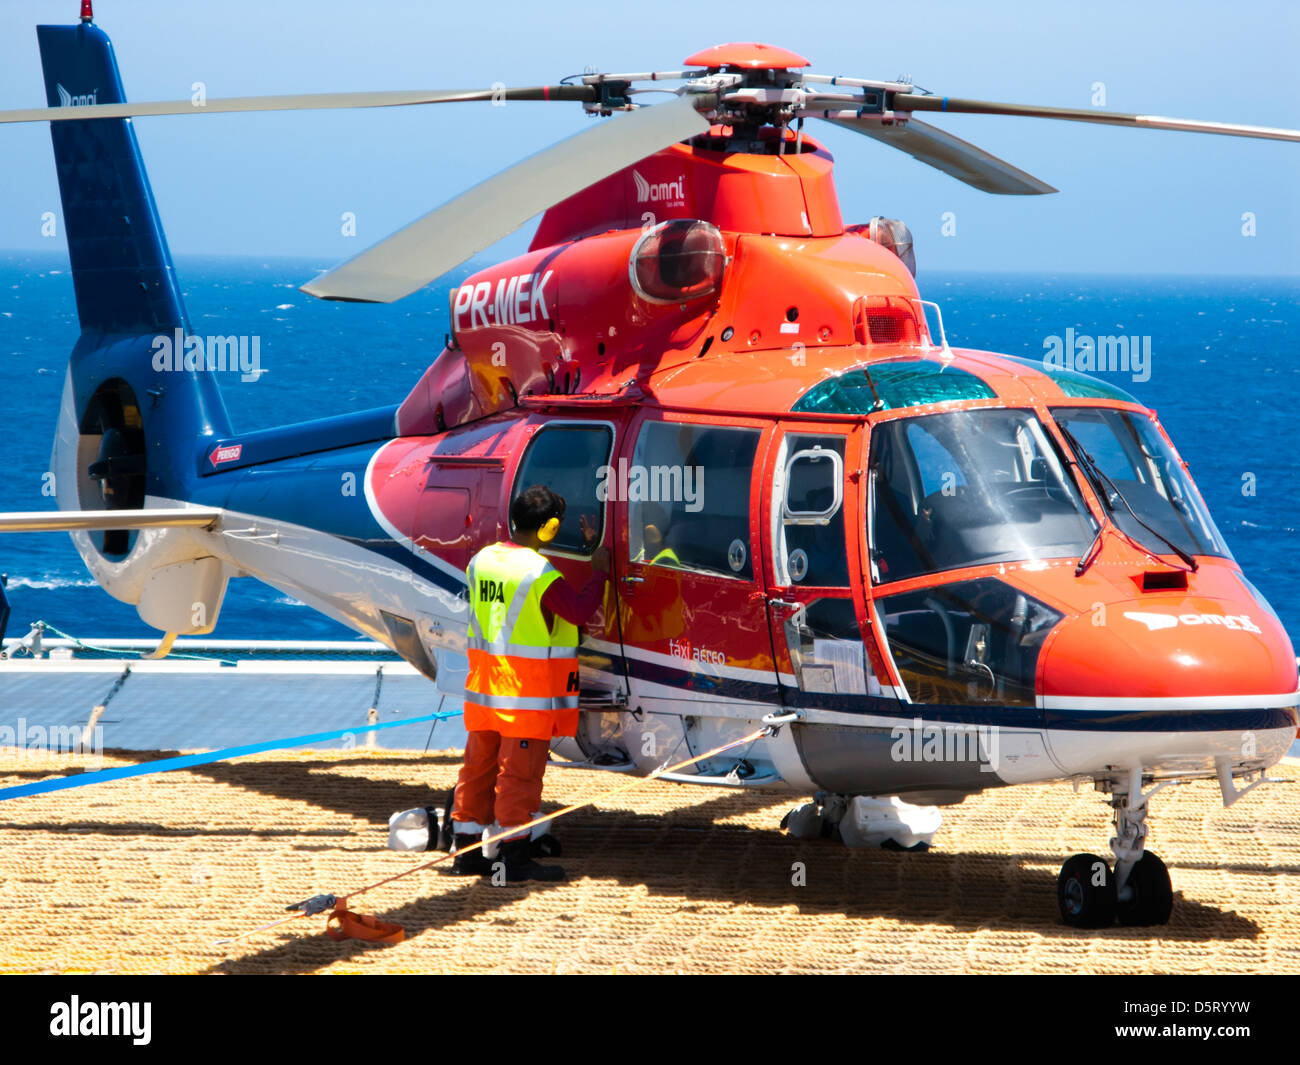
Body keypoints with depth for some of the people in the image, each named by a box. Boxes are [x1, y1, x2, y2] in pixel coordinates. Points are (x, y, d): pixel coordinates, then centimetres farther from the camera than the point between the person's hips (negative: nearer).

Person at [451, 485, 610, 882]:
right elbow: (579, 611, -14)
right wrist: (598, 570, 0)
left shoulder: (482, 560, 6)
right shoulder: (542, 574, -18)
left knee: (479, 765, 13)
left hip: (484, 685, 7)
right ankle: (516, 858, 3)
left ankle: (466, 850, 18)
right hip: (527, 691, -7)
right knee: (518, 772, -2)